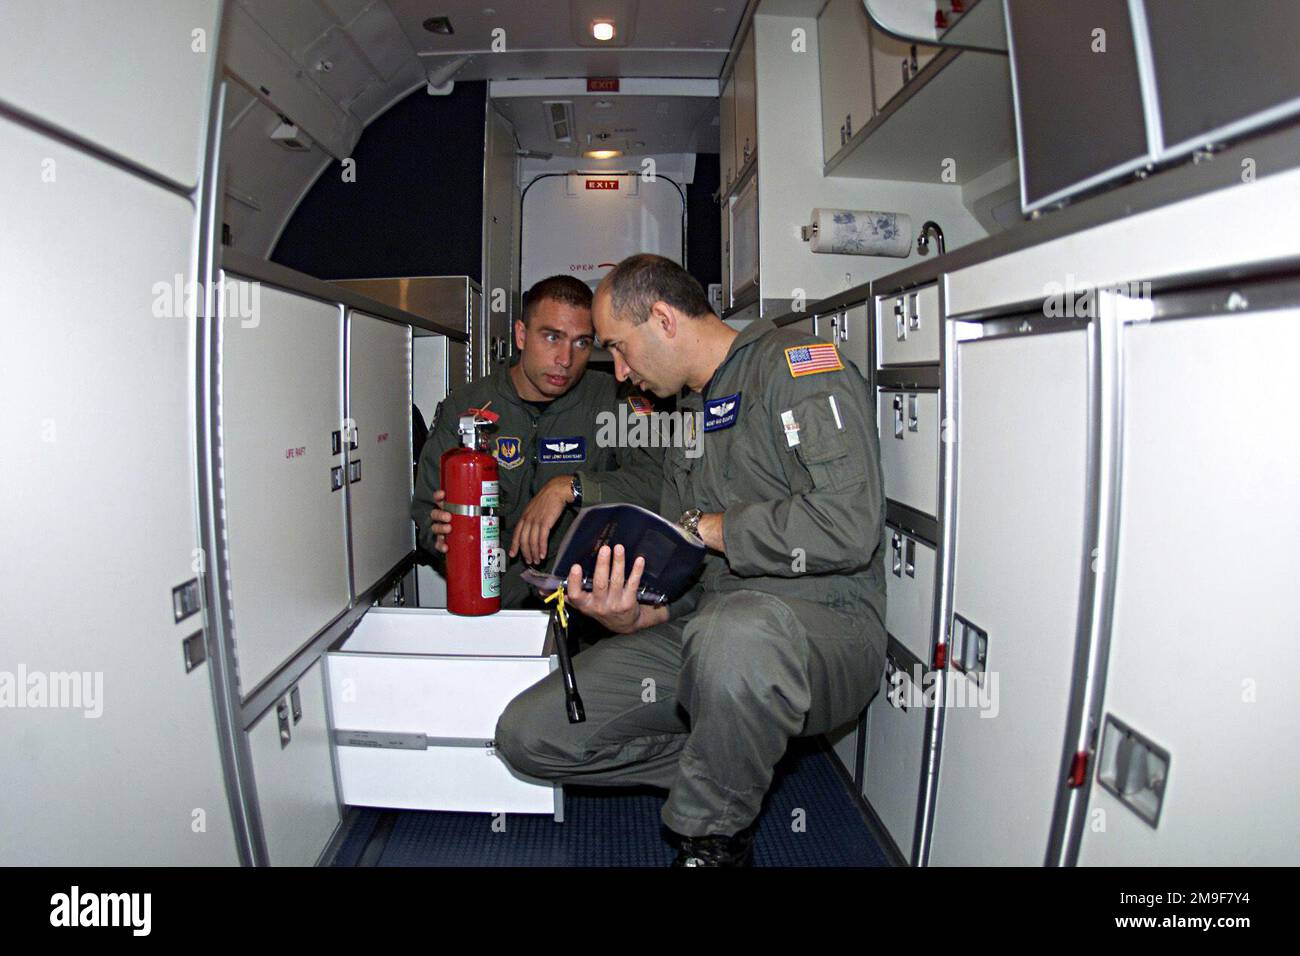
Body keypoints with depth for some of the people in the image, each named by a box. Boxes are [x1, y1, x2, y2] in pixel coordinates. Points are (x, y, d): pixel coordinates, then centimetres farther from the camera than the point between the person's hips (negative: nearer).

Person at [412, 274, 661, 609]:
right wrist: (443, 534, -16)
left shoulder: (612, 399, 1)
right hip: (497, 602, 3)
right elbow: (425, 511, 8)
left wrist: (569, 487, -21)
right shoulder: (463, 407, 5)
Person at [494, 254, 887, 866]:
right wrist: (636, 613, -6)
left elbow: (846, 528, -22)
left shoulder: (798, 363, -5)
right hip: (707, 628, 7)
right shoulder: (688, 413, 21)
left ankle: (714, 838, -12)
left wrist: (703, 526, -9)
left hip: (823, 628, -7)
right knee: (526, 734, -5)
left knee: (735, 632, -43)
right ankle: (732, 773, 8)